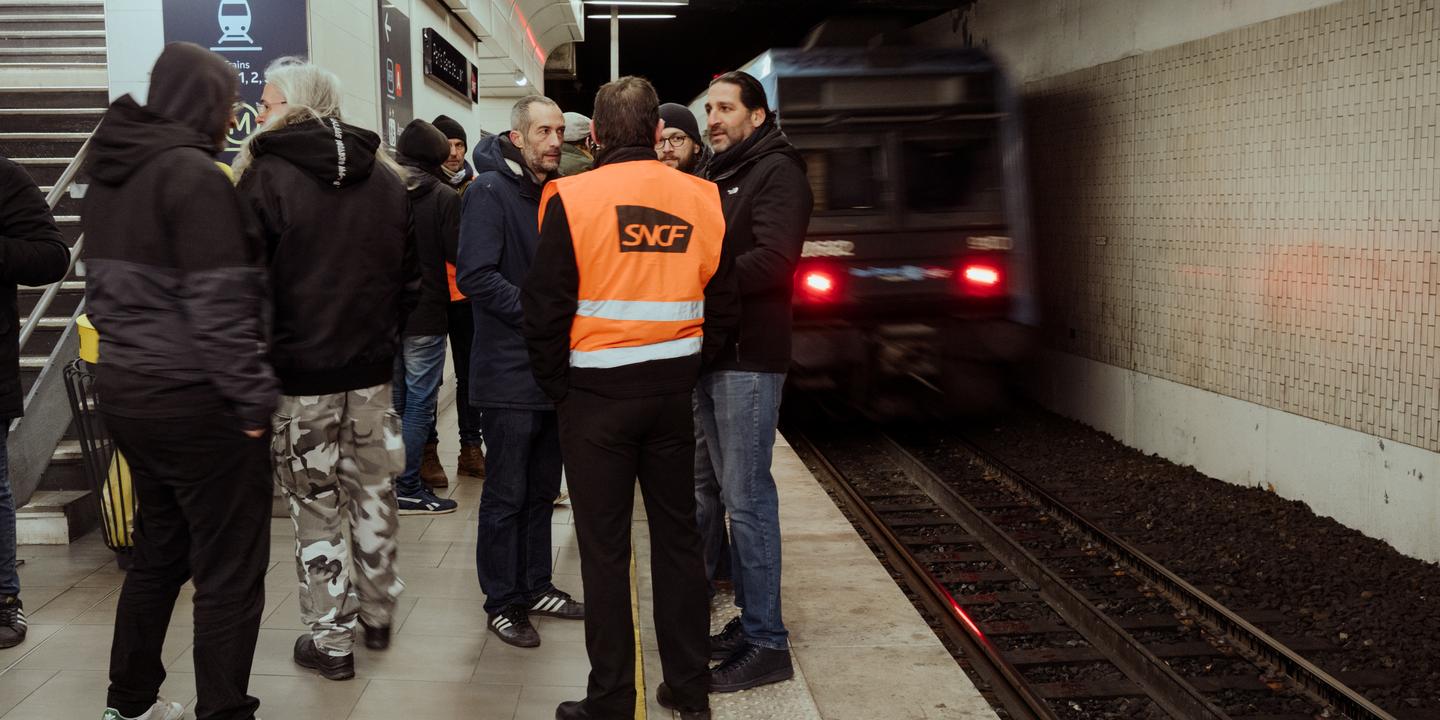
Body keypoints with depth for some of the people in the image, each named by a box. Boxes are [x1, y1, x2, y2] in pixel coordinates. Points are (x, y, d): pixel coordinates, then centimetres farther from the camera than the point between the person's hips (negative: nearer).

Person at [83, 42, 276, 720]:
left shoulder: (109, 174, 12)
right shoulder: (191, 172, -15)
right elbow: (218, 308, -20)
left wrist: (127, 361, 20)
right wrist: (253, 400, -16)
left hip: (123, 388, 9)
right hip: (194, 400, -9)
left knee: (158, 550, 21)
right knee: (229, 569, 0)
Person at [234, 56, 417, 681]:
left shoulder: (267, 176, -12)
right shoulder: (385, 177, 6)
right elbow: (410, 274, 11)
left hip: (299, 371, -5)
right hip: (373, 368, 5)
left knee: (316, 508, 4)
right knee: (372, 493, 17)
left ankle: (331, 640, 12)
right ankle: (377, 616, 29)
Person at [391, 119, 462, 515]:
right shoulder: (443, 197, -12)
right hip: (425, 316, -5)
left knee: (392, 399, 16)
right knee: (419, 401, 2)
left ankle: (388, 483, 23)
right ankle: (408, 489, 5)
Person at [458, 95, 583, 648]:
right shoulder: (490, 190, -11)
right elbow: (475, 275, -21)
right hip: (509, 372, -8)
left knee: (542, 488, 15)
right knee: (506, 494, 1)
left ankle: (535, 586, 27)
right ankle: (502, 602, 12)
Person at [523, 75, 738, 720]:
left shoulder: (572, 199, -11)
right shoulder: (700, 199, -1)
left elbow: (545, 306, -9)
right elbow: (723, 304, 4)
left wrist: (556, 383, 4)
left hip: (597, 393, -3)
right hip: (673, 389, 4)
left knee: (604, 549, 5)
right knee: (677, 535, 14)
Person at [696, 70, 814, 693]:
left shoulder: (776, 171, -8)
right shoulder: (719, 175, 19)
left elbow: (774, 260, -21)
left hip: (748, 358, -9)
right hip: (711, 352, 9)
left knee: (747, 499, -7)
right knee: (735, 494, 14)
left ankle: (766, 643, 0)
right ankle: (749, 617, 24)